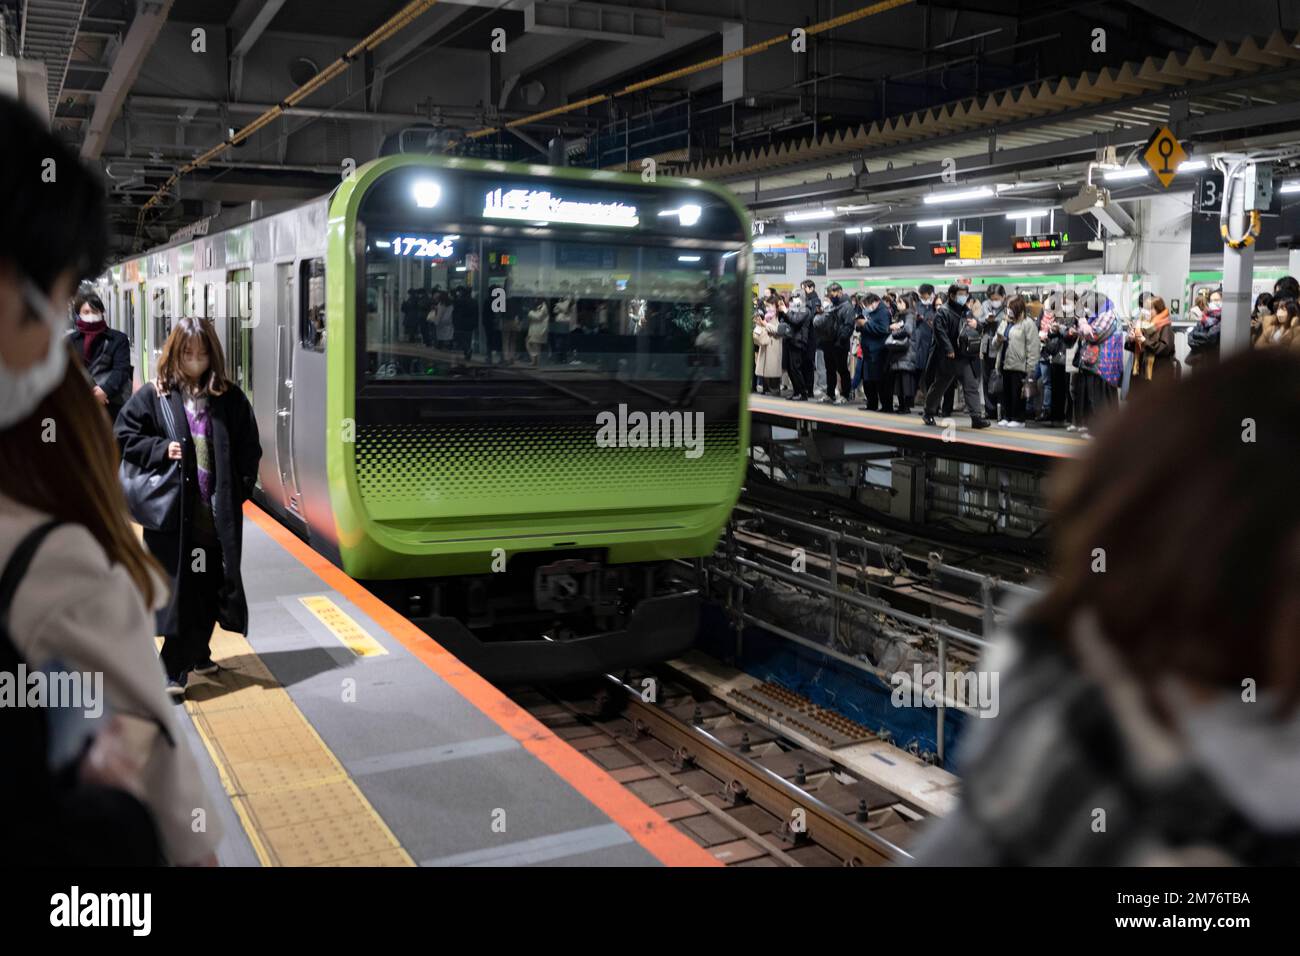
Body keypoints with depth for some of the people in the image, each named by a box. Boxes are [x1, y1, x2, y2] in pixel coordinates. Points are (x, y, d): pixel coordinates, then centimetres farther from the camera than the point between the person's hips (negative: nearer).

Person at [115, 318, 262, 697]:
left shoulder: (230, 397, 5)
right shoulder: (154, 394, 0)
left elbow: (249, 448, 9)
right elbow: (124, 434, 4)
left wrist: (241, 488, -1)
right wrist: (160, 449, -11)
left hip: (219, 510, 3)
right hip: (174, 510, -2)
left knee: (211, 586, 11)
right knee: (179, 588, -2)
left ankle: (198, 653, 29)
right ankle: (174, 669, 2)